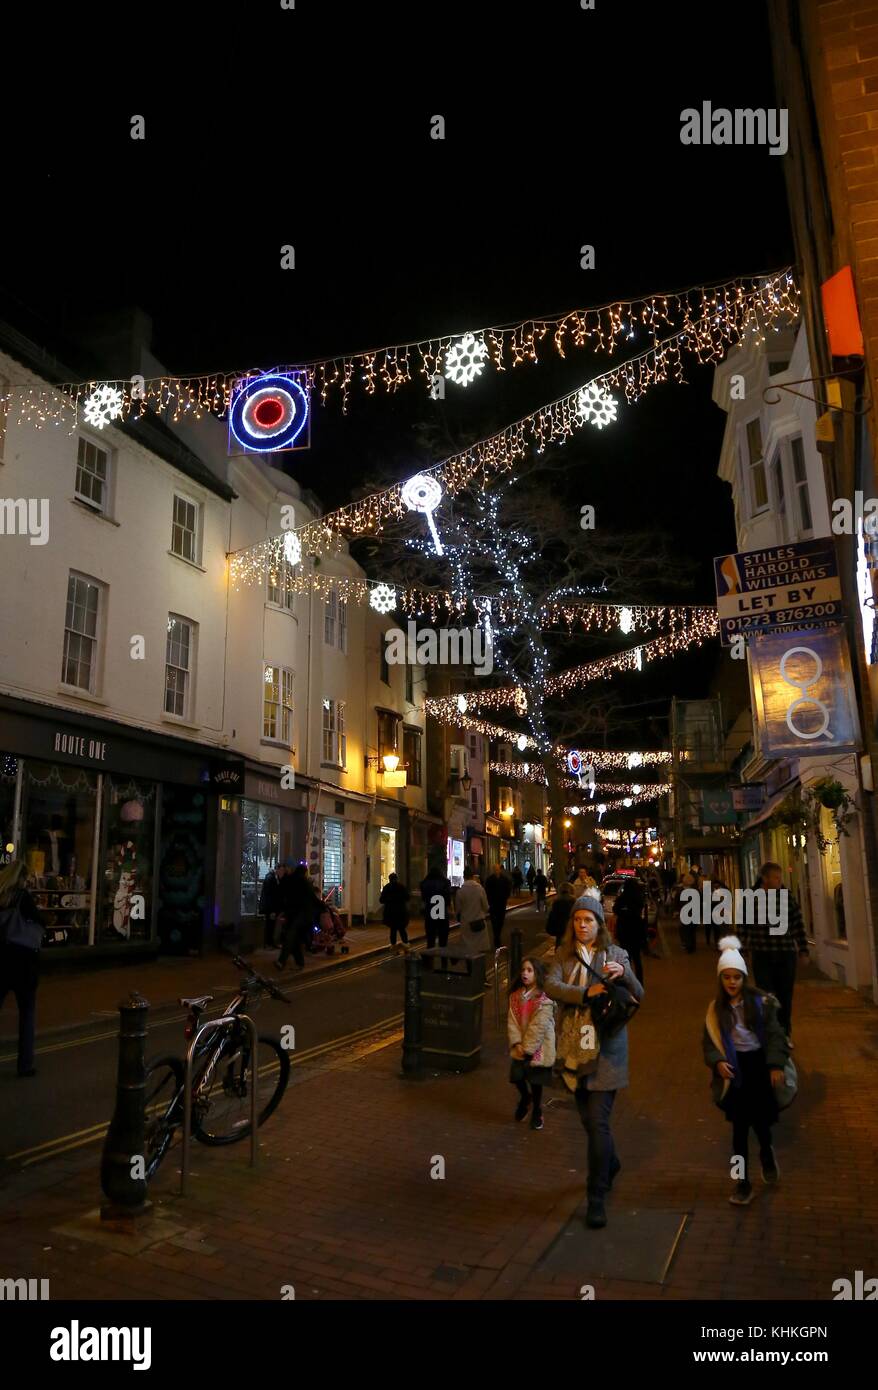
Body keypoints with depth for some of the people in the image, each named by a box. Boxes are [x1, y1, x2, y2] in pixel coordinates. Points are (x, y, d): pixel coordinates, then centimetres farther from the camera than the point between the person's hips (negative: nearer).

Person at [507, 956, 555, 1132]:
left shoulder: (544, 1000, -17)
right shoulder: (516, 995, 1)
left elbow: (539, 1027, -18)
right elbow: (512, 1021, -1)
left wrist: (527, 1048, -15)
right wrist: (517, 1043, -11)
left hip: (538, 1048, -4)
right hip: (520, 1047, 4)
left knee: (536, 1081, 6)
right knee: (517, 1077, 4)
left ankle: (537, 1112, 29)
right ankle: (525, 1098, 36)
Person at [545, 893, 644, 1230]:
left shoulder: (615, 954, -1)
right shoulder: (563, 954, 4)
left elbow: (638, 995, -6)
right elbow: (550, 984, -12)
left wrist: (623, 972, -26)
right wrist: (585, 993, -26)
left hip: (605, 1047, -3)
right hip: (573, 1046, 3)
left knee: (598, 1121, -7)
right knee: (588, 1117, 17)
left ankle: (597, 1199, 3)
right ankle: (610, 1164, 45)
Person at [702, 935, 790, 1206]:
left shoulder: (760, 1002, -5)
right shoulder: (716, 1008, 1)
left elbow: (775, 1035, -4)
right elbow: (709, 1041, 5)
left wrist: (776, 1065, -12)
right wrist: (717, 1061, -12)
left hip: (758, 1063, -1)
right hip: (734, 1068, 1)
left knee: (760, 1117, -3)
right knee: (739, 1125, 3)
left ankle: (766, 1153, 33)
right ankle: (742, 1181, 16)